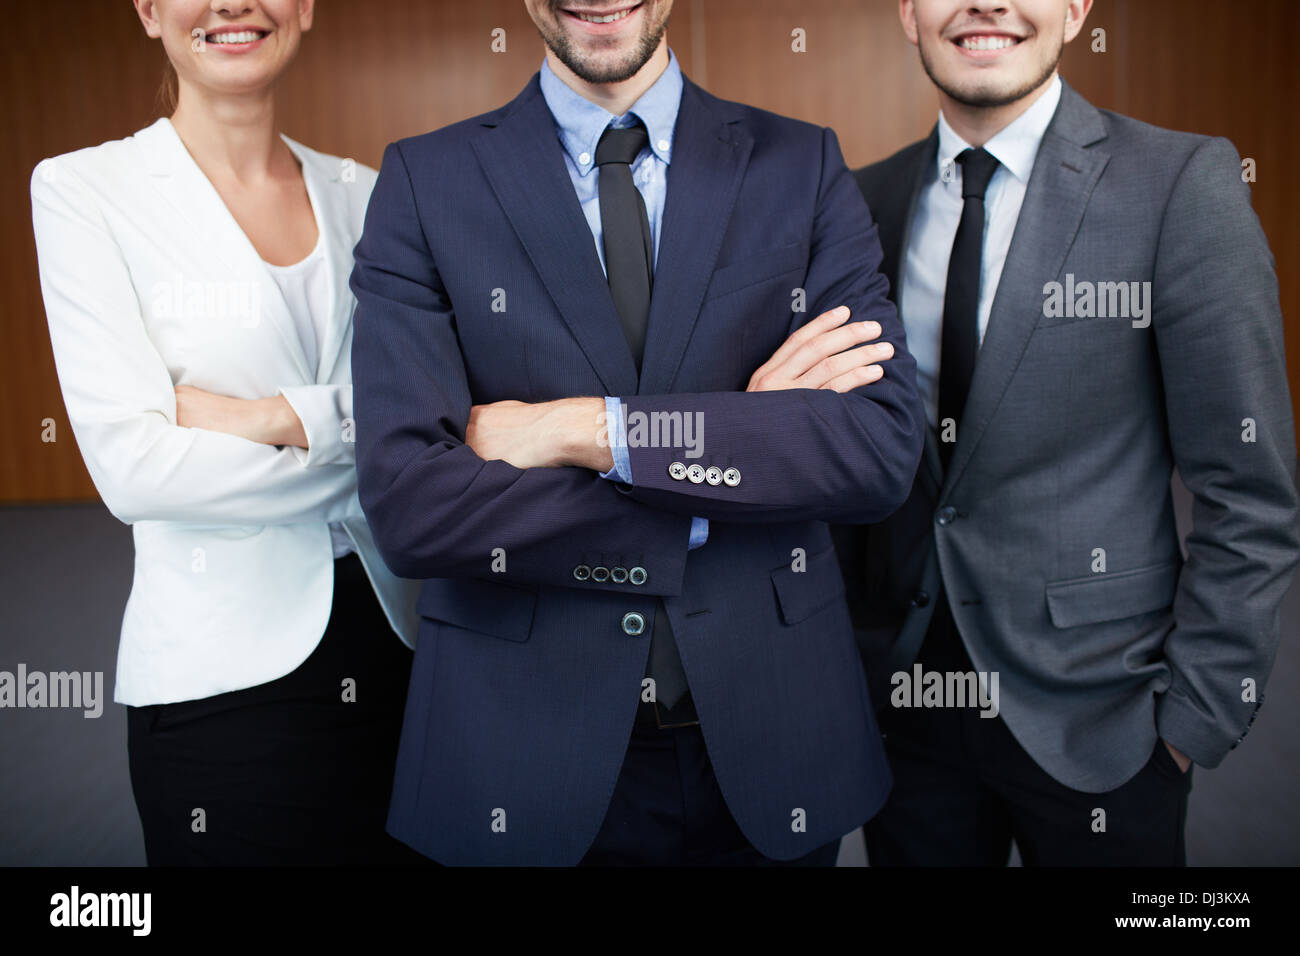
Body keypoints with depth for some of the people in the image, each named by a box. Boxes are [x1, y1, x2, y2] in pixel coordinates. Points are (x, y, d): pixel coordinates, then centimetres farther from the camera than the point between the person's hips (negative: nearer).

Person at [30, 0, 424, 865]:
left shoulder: (362, 194, 8)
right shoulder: (84, 192, -3)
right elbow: (131, 465, -13)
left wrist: (280, 417, -15)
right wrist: (359, 440, -11)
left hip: (394, 635, 4)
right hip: (221, 670, -3)